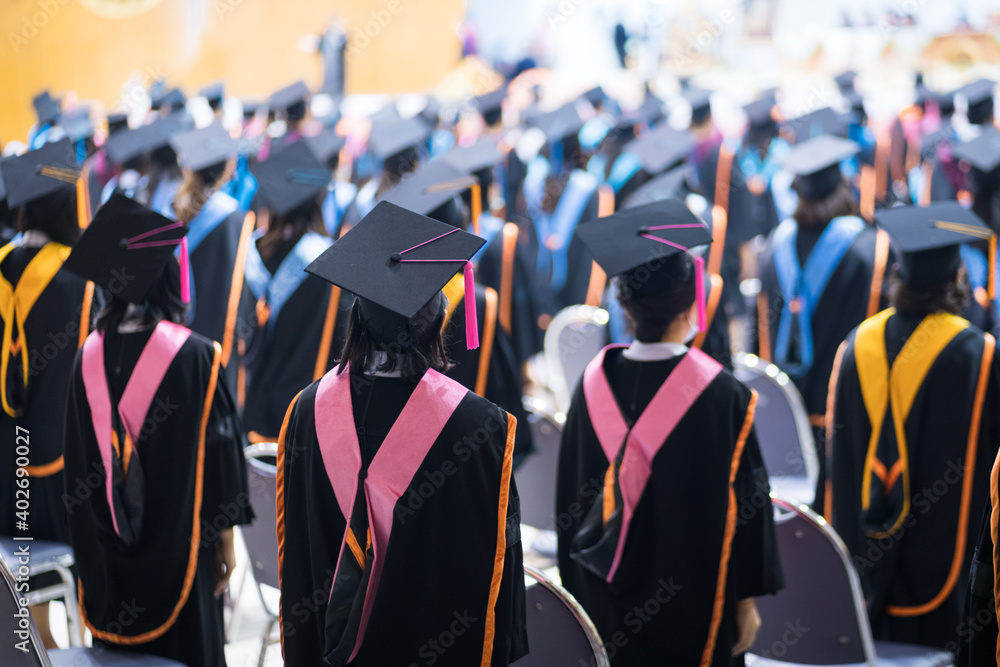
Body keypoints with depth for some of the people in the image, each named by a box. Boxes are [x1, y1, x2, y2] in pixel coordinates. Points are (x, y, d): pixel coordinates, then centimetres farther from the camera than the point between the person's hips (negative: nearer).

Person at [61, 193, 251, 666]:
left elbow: (77, 461, 5)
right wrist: (224, 536, 1)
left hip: (107, 552, 4)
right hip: (179, 544, -4)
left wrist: (92, 548, 16)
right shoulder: (193, 356, -14)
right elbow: (217, 450, -10)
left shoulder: (89, 357, -2)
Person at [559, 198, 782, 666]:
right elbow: (745, 505, -11)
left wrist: (582, 593, 13)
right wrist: (747, 599, 1)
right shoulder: (722, 397, -18)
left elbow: (571, 500, 1)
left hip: (611, 609, 3)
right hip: (692, 608, -3)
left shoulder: (595, 385, -8)